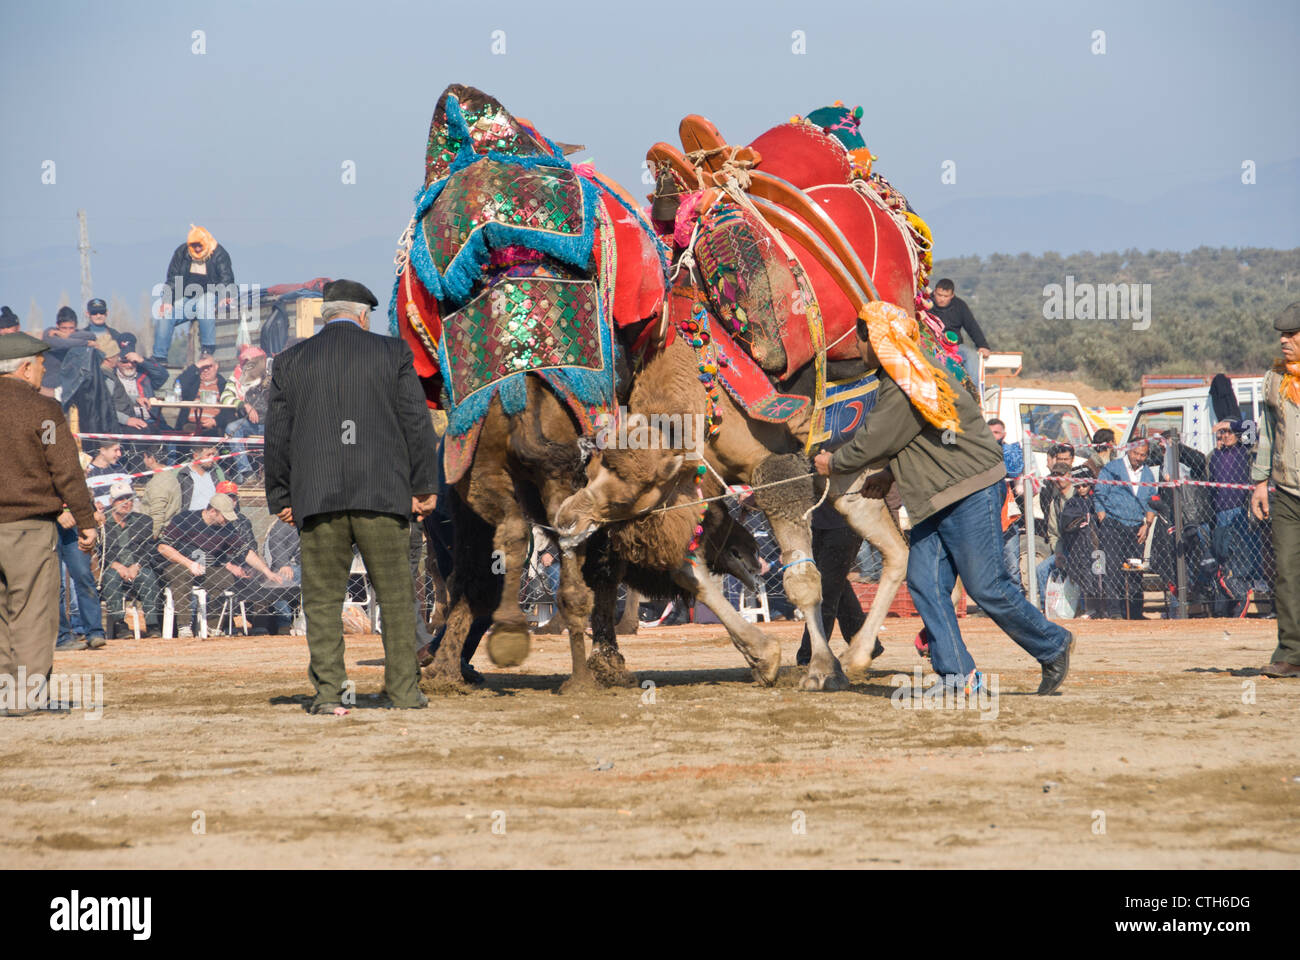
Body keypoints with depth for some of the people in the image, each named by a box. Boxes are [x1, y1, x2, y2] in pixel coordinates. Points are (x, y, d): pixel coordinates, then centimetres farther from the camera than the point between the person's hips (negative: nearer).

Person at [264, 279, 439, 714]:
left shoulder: (290, 361, 9)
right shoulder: (392, 353, 5)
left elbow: (278, 435, 9)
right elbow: (416, 422, 2)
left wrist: (280, 497, 14)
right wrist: (424, 486, 7)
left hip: (316, 499, 1)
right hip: (381, 497, -1)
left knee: (322, 597, 3)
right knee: (396, 595, 7)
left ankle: (328, 691, -5)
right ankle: (403, 688, 6)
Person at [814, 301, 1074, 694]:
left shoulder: (906, 391, -20)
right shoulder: (903, 379, 13)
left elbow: (873, 442, -14)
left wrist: (833, 463, 3)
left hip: (972, 493, -10)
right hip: (935, 500, 10)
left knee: (986, 586, -8)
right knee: (924, 582, -1)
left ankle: (1053, 646, 10)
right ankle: (958, 675, -4)